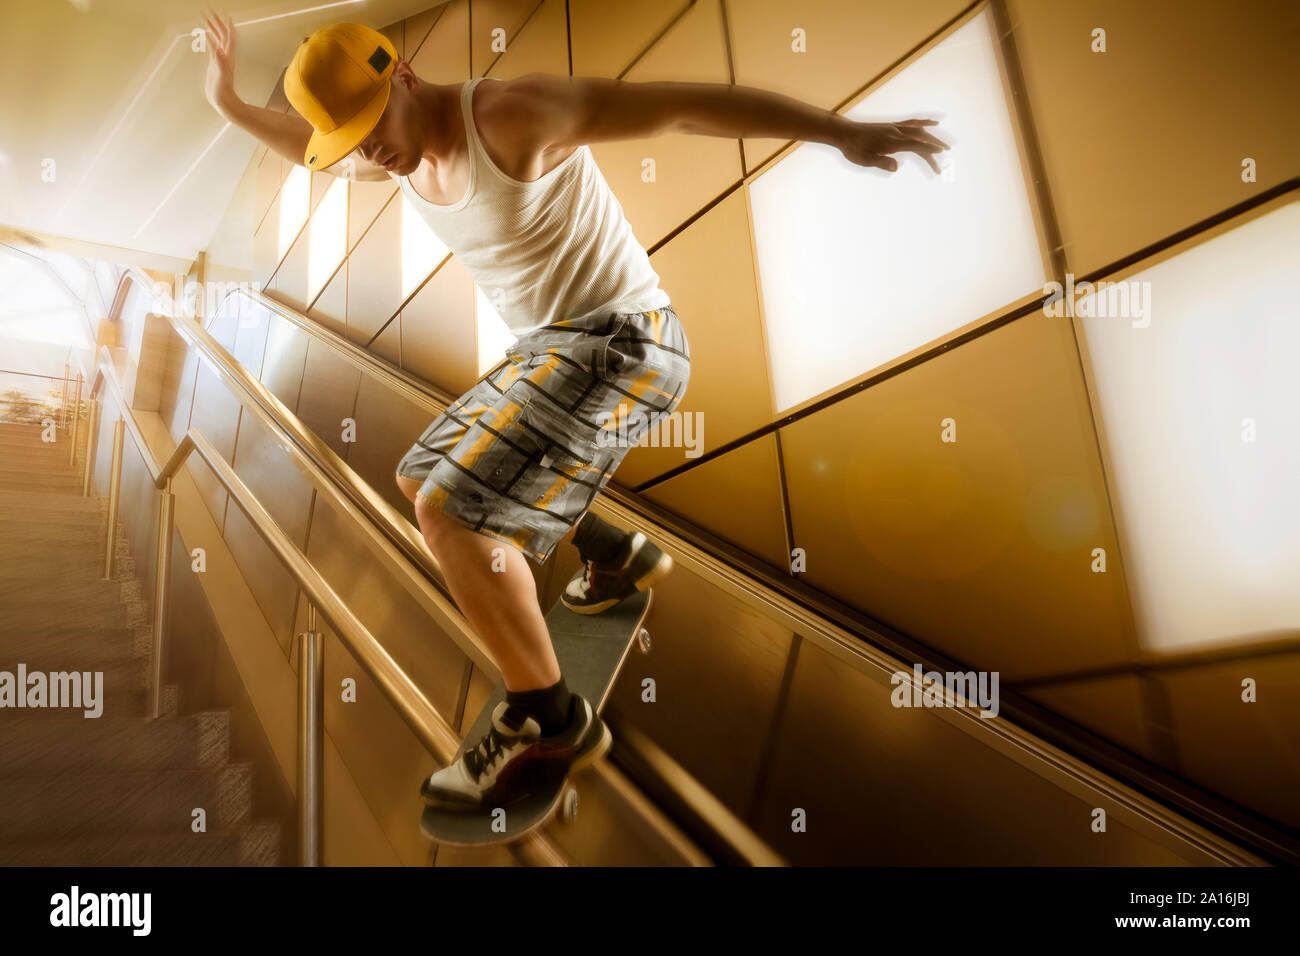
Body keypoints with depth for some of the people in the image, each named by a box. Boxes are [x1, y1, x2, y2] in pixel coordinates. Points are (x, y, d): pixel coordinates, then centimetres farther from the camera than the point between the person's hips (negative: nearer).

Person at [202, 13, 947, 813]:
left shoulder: (511, 114, -17)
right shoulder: (404, 147, 8)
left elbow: (682, 103, -20)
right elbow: (311, 146, 33)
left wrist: (846, 132, -22)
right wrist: (229, 102, 21)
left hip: (621, 345, -10)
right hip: (553, 351, 10)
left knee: (451, 516, -20)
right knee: (424, 482, 21)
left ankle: (551, 720, -3)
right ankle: (617, 553, 28)